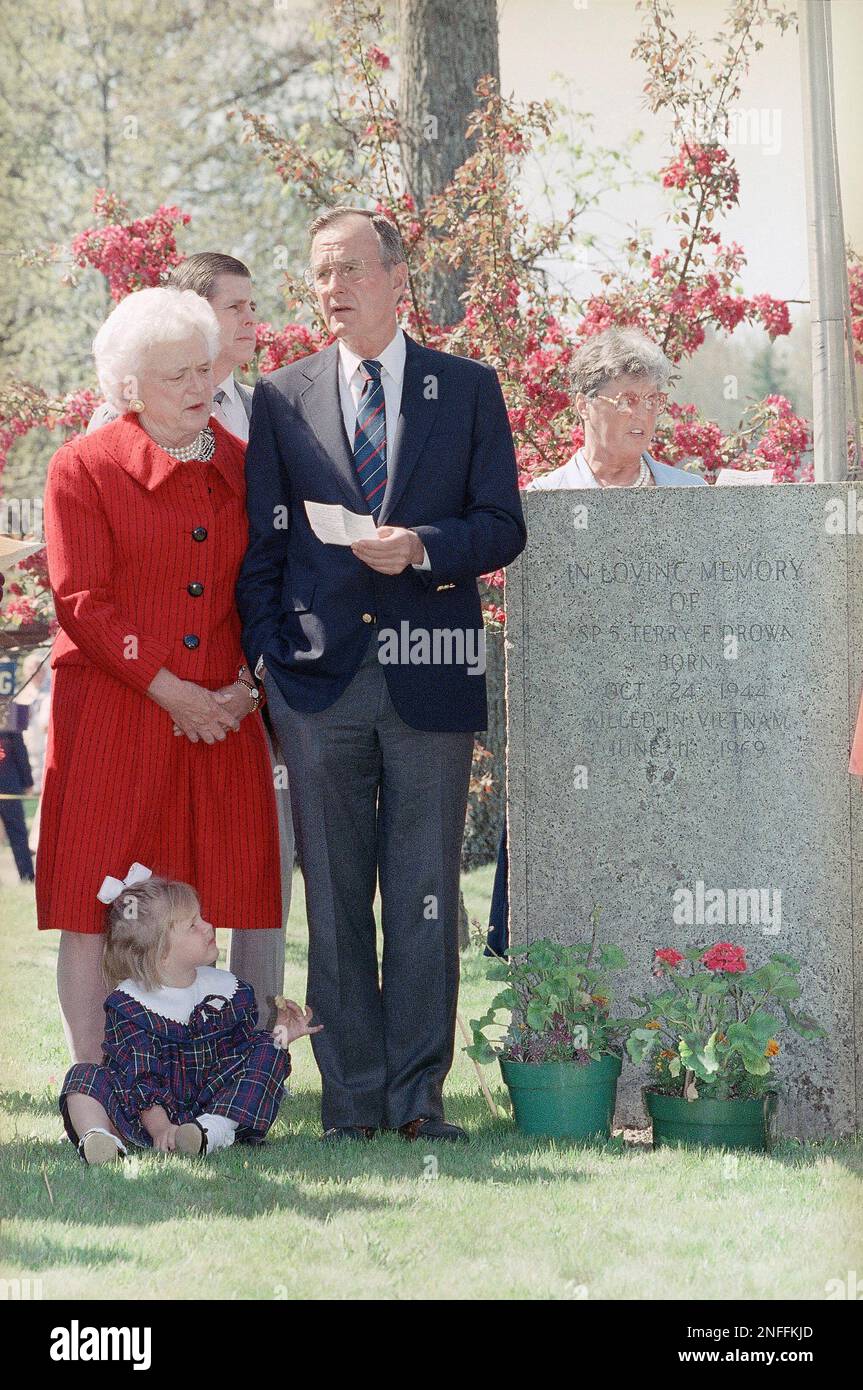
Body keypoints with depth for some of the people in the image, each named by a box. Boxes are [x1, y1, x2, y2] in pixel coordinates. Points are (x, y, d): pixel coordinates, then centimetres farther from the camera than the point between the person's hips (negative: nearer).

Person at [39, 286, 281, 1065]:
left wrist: (247, 681, -2)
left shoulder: (244, 467, 13)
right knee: (93, 910, -4)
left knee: (196, 912, 1)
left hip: (219, 717, 3)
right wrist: (170, 692, -12)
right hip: (111, 721, -3)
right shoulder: (83, 470, 0)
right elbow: (82, 603, -6)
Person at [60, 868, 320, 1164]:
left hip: (213, 1104, 3)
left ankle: (215, 1130, -33)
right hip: (150, 1116, -3)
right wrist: (159, 1128, -28)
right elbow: (139, 1077, -15)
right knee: (83, 1075, -20)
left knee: (265, 1053, -13)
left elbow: (245, 1051, 11)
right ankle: (96, 1137, -50)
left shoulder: (229, 990, 6)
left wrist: (280, 1036, -7)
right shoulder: (127, 1004, -7)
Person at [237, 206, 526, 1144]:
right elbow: (262, 543, 10)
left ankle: (418, 1093, 6)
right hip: (320, 676, 1)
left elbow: (502, 528, 4)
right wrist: (266, 657, 0)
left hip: (430, 674, -1)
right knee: (333, 895, 3)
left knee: (426, 896, 1)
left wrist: (421, 548, -14)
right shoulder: (282, 398, 11)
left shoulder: (468, 390, 8)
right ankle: (351, 1096, 8)